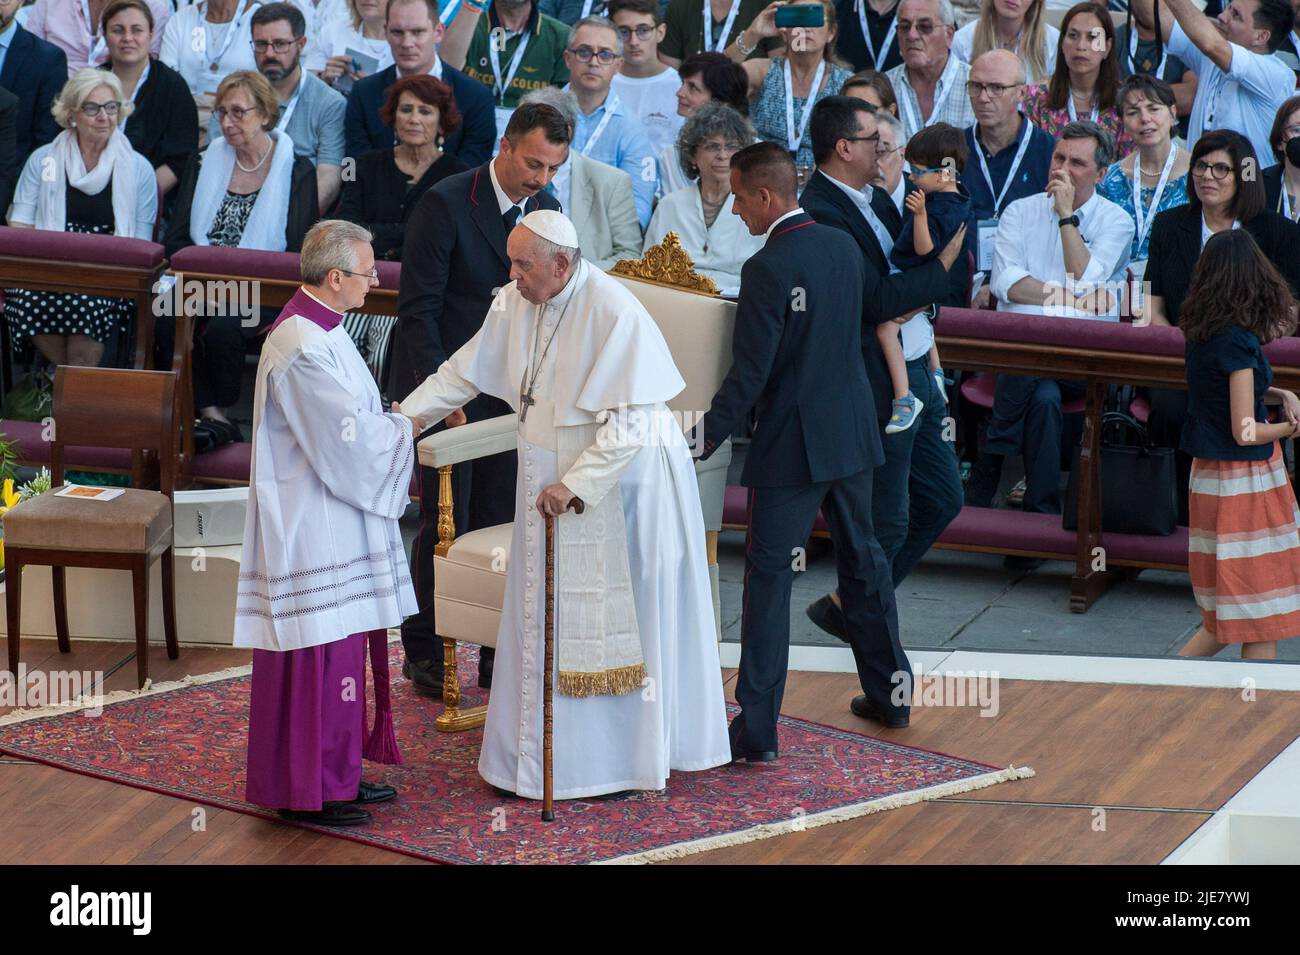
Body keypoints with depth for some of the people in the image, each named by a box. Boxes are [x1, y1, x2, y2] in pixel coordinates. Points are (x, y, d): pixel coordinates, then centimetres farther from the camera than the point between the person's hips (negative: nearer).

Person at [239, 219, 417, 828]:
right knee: (318, 654, -4)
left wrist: (395, 421, 4)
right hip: (311, 525, -11)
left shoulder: (320, 330, 11)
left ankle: (336, 773, 24)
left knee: (341, 646, 15)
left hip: (333, 520, 11)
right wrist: (407, 425, -5)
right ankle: (304, 790, 4)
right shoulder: (301, 348, -22)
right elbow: (350, 435, -21)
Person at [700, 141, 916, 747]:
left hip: (792, 443, -7)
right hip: (852, 432, 8)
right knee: (863, 559, 20)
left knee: (769, 577, -4)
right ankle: (889, 692, 31)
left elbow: (749, 373, -19)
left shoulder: (768, 269, -19)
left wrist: (705, 440, -12)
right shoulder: (844, 247, 5)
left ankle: (757, 731, -6)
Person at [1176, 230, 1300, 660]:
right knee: (1263, 624, 1)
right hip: (1244, 481, -8)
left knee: (1228, 617, 17)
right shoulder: (1239, 341, -20)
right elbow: (1246, 432, -22)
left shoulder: (1202, 332, 4)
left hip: (1210, 474, 8)